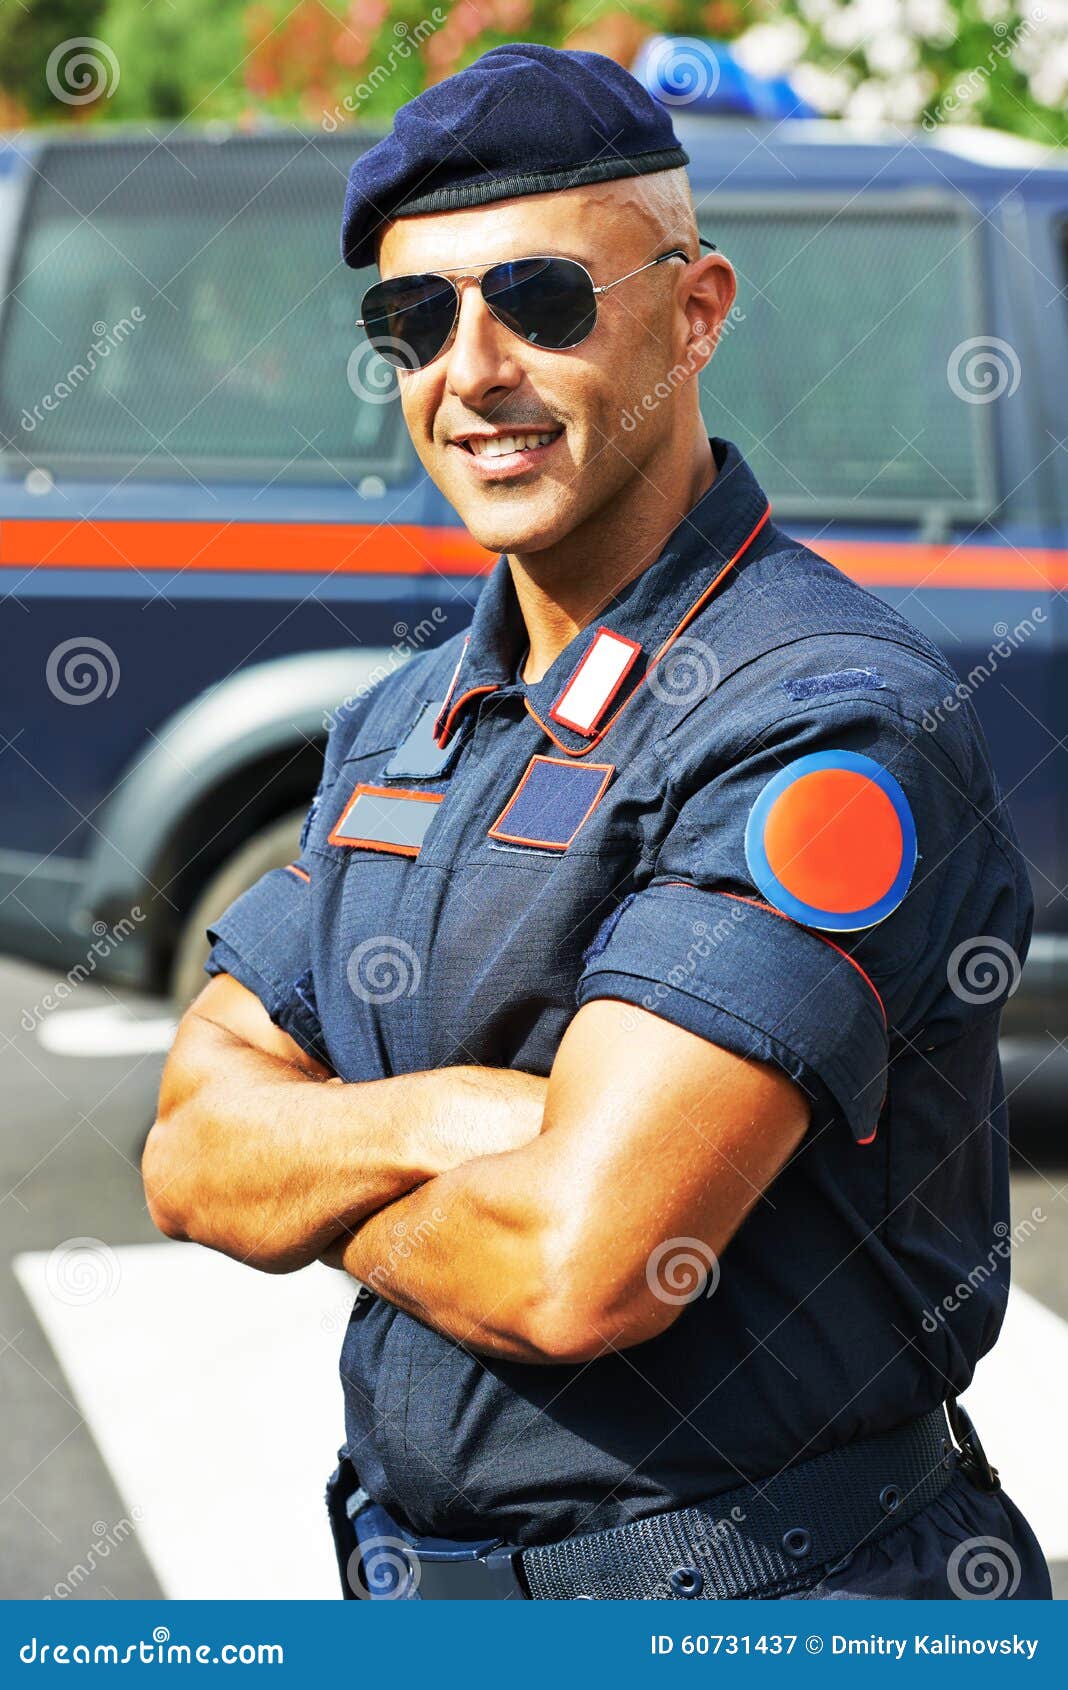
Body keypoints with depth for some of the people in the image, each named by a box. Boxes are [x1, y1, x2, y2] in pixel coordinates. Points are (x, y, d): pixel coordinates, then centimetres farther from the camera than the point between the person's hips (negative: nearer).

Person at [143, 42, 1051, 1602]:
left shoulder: (835, 726, -21)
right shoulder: (404, 727, 7)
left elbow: (578, 1268, -28)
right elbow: (192, 1155, 2)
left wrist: (335, 1200, -8)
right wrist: (438, 1120, -17)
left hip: (756, 1621, -7)